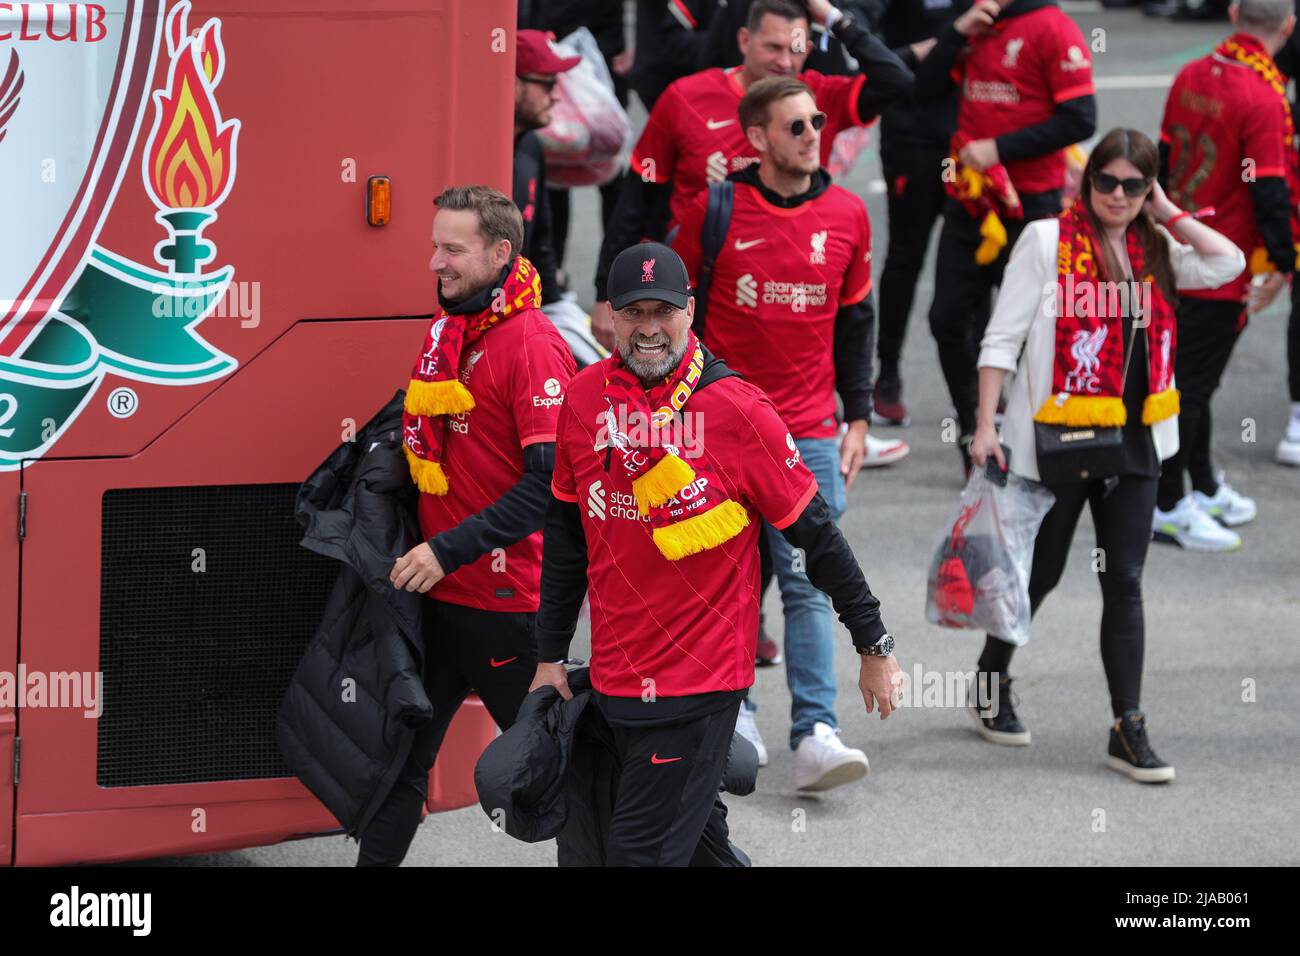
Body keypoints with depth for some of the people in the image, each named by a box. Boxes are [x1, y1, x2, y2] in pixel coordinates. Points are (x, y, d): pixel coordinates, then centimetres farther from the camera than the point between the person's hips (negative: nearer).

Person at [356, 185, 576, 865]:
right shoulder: (445, 330, 10)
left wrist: (451, 550, -23)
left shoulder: (532, 345, -16)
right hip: (438, 591, 8)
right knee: (402, 751, 8)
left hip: (506, 601, -8)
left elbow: (549, 482, -21)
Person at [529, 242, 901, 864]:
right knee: (698, 840, 15)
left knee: (643, 852, -8)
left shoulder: (736, 410, -12)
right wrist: (550, 656, 16)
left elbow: (814, 533, -6)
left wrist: (874, 647, -1)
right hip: (615, 678, 5)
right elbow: (567, 535, 13)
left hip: (701, 686, -5)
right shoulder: (584, 399, 2)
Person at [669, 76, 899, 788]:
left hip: (809, 433, 1)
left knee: (808, 582, -7)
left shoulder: (847, 215, 5)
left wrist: (857, 419, 11)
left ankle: (815, 735, -13)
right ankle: (732, 714, 19)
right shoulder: (714, 212, -3)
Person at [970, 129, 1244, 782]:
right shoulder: (1048, 241, -5)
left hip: (1132, 441, 4)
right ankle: (992, 681, 33)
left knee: (1124, 584, 2)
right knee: (1041, 573, 8)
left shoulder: (1153, 251, 8)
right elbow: (1003, 337, -6)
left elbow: (1229, 263, -6)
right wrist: (986, 426, -11)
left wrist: (1169, 215, -2)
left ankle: (1128, 730, 3)